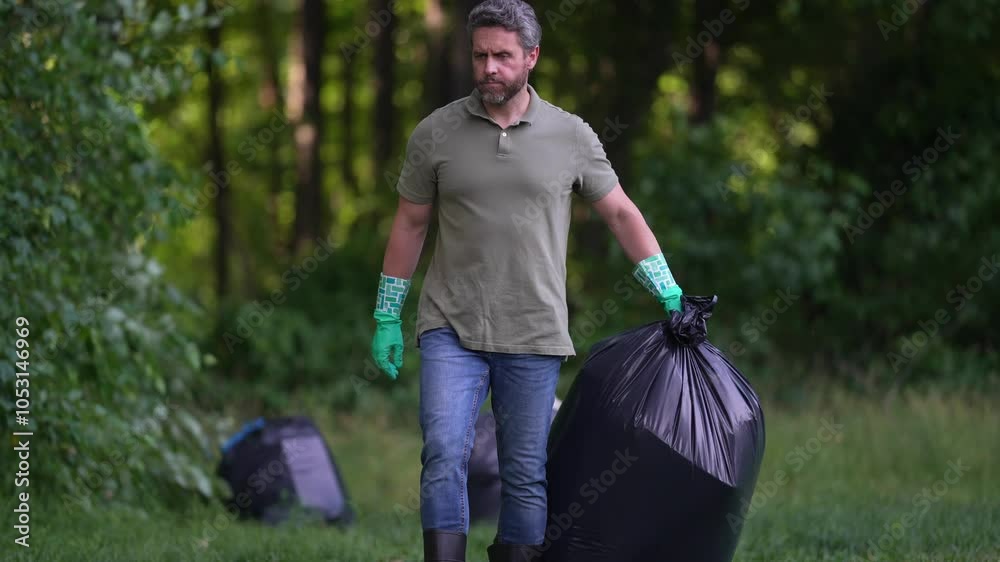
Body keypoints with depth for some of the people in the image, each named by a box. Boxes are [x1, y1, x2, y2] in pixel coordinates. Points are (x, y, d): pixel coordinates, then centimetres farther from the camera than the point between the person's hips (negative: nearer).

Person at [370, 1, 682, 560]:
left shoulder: (572, 136, 2)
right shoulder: (436, 134, 2)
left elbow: (622, 213, 9)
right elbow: (410, 224, 9)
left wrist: (671, 295, 4)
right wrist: (387, 318, 9)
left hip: (534, 337, 1)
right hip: (452, 329, -1)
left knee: (527, 476, 4)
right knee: (445, 455, -15)